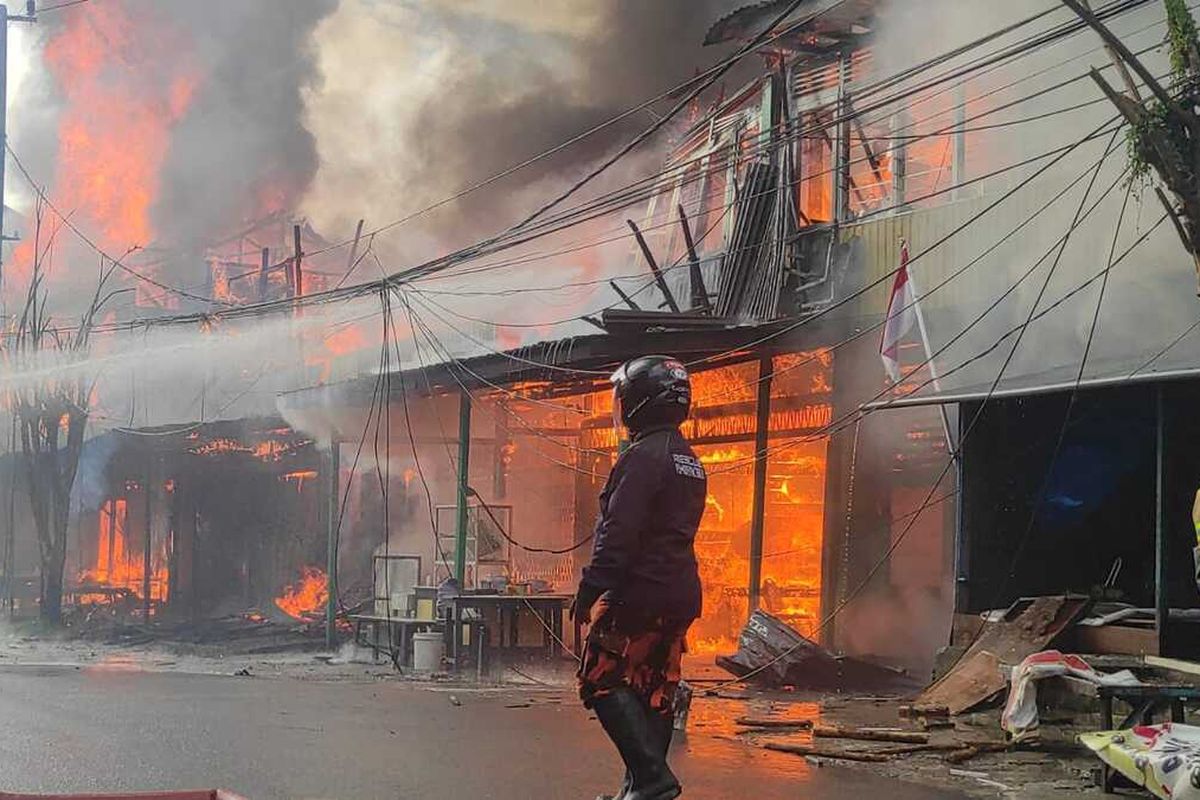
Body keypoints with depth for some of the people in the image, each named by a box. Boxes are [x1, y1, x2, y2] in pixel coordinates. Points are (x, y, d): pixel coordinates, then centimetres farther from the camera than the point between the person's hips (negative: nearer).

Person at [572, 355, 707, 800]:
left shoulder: (644, 456, -14)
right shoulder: (689, 462, 17)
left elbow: (618, 533, -20)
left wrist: (590, 590, -18)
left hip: (638, 592, -9)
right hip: (679, 596, 9)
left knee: (603, 682, -6)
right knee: (654, 691, 11)